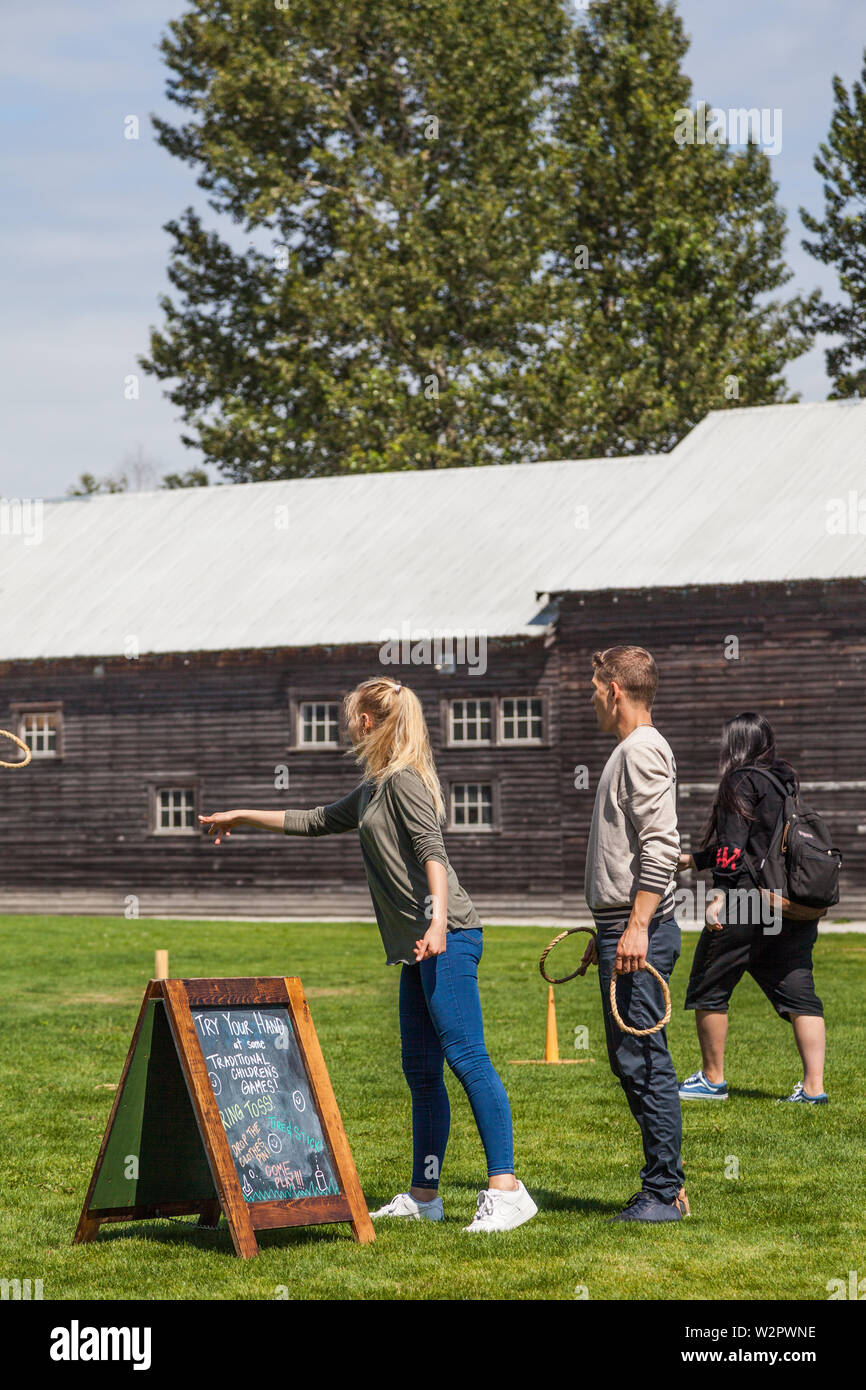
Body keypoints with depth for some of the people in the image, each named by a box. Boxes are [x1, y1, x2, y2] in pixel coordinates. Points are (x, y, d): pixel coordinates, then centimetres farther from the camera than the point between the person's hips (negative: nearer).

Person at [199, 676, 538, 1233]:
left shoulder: (405, 780, -5)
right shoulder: (374, 789, 24)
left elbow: (432, 851, -18)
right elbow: (316, 821, 37)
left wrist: (438, 918, -31)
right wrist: (243, 817, 43)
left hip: (447, 937, -10)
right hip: (419, 942, 10)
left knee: (466, 1057, -15)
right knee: (421, 1069, 10)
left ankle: (506, 1189, -19)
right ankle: (424, 1195, 15)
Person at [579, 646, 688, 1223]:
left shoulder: (644, 750, -12)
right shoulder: (630, 751, 20)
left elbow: (661, 847, -21)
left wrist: (637, 927, -25)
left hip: (640, 933, -11)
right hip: (624, 927, 11)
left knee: (644, 1061, -9)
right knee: (631, 1062, 13)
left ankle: (664, 1193, -6)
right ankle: (666, 1182, 17)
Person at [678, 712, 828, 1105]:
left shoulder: (741, 781, -6)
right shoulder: (784, 781, 18)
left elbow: (732, 846, -15)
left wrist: (721, 895, -18)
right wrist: (692, 860, 36)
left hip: (748, 899, -7)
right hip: (797, 911, 7)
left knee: (709, 988, 7)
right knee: (798, 992, 4)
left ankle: (712, 1079, 13)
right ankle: (813, 1087, -2)